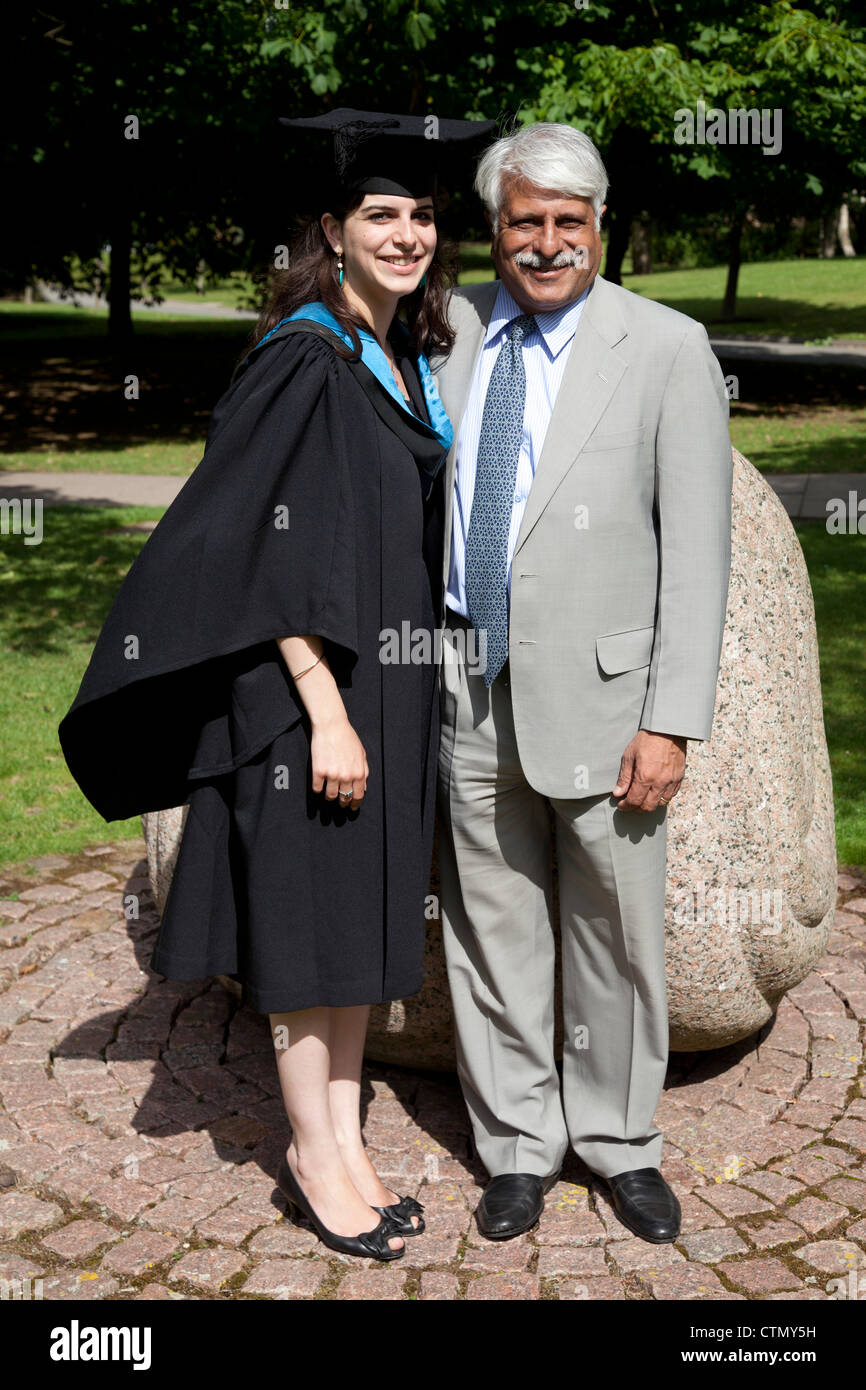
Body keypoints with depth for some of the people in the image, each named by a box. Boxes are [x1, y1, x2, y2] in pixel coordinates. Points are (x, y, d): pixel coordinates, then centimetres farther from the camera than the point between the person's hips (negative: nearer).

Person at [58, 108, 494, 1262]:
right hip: (312, 688, -8)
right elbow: (280, 555, -18)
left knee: (366, 913, 13)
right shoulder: (303, 362, -13)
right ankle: (313, 1155, 20)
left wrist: (400, 700, 15)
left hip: (392, 686, 8)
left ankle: (344, 1137, 27)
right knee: (311, 918, 3)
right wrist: (327, 713, -22)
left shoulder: (410, 360, 11)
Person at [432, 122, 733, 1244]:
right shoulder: (451, 324, 7)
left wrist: (672, 722, -11)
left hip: (595, 690, -3)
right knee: (492, 930, 12)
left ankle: (618, 1139, 31)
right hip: (466, 685, 3)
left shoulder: (668, 349, -3)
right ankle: (519, 1142, 31)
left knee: (615, 933, 9)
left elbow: (694, 550, -6)